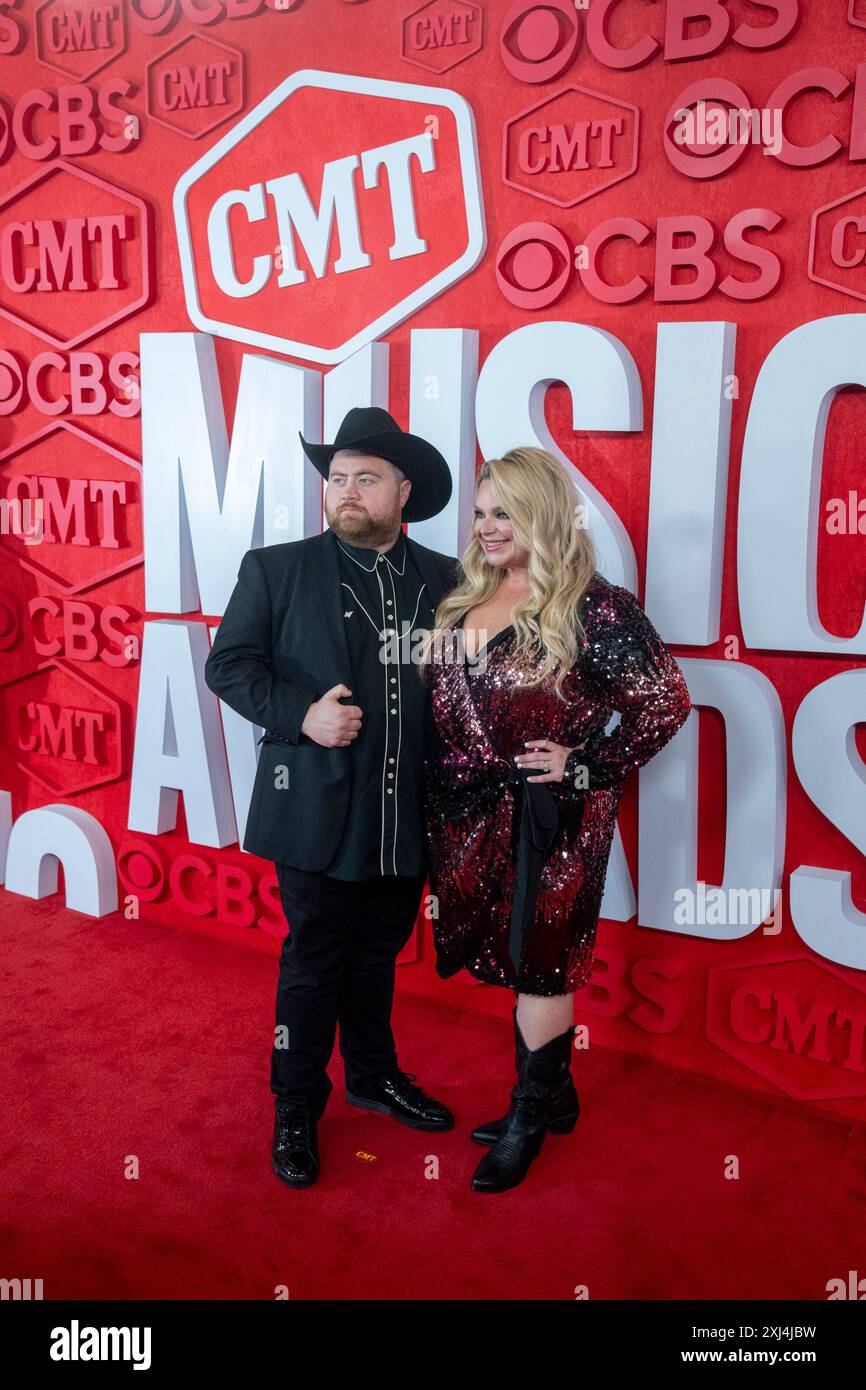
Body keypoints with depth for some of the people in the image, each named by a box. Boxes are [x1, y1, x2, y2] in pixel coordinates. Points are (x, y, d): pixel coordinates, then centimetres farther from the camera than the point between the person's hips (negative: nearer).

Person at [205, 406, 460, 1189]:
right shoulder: (276, 569, -1)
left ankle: (374, 1076, 41)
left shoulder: (443, 579, 5)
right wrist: (301, 714, -17)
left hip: (405, 816, 3)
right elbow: (229, 665, -2)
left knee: (378, 956, 19)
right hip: (318, 810, -3)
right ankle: (297, 1108, 27)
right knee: (314, 963, 8)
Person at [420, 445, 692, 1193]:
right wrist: (441, 798, 5)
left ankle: (532, 1115, 27)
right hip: (472, 815, 7)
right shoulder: (467, 600, 7)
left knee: (538, 962, 7)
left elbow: (666, 703, -14)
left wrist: (586, 767, -13)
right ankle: (552, 1098, 36)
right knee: (511, 956, 17)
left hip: (544, 817, -7)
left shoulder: (594, 608, -14)